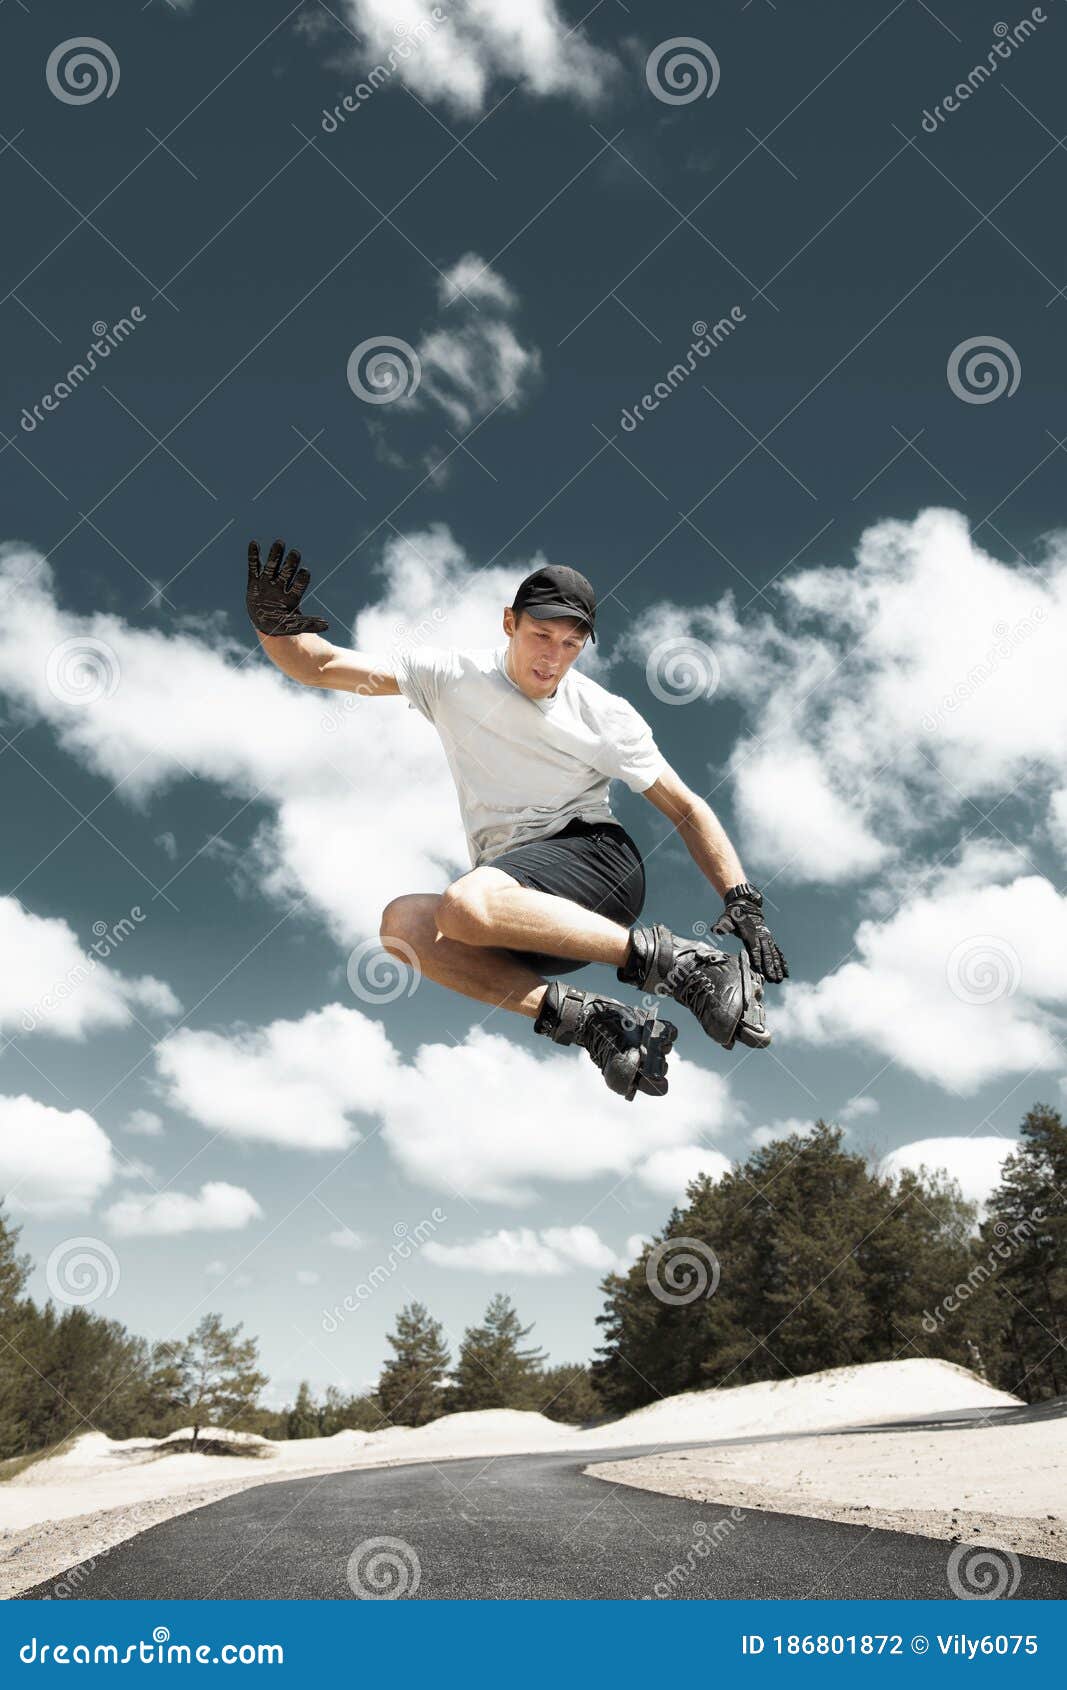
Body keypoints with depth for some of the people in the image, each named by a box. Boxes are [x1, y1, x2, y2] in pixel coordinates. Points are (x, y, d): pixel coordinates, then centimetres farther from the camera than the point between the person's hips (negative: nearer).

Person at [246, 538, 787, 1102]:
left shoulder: (606, 715, 2)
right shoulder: (452, 676, 6)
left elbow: (686, 808, 6)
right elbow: (319, 666, 3)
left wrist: (742, 901, -5)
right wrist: (274, 626, -18)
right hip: (515, 910, 4)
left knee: (465, 904, -35)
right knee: (403, 921, -28)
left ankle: (679, 961, -28)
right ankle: (591, 1019, -31)